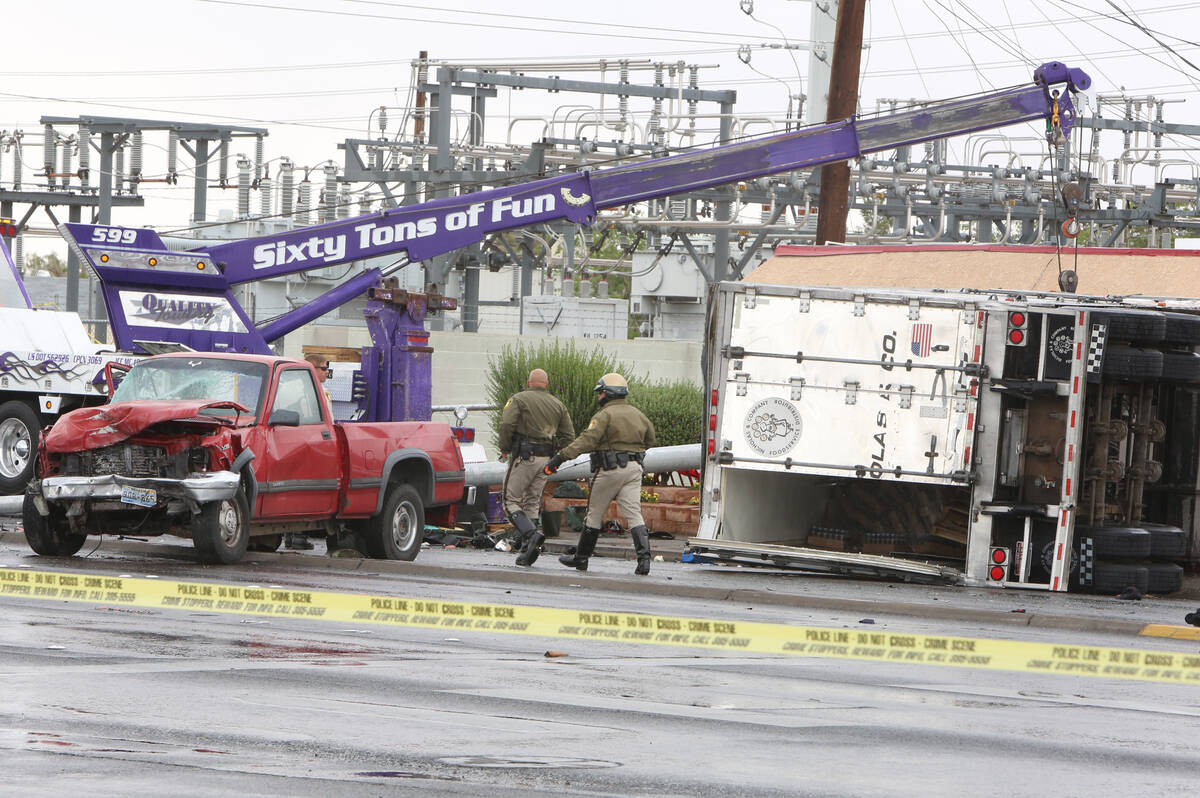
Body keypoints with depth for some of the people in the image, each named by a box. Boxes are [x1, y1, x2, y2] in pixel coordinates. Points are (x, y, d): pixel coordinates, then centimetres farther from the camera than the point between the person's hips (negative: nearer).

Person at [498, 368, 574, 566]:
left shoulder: (518, 399, -2)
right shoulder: (558, 405, 13)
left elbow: (507, 425, -15)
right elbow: (568, 435, 9)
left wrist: (505, 449, -1)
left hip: (524, 458, -5)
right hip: (545, 460, 5)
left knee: (511, 502, -1)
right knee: (532, 503, 13)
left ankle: (532, 534, -24)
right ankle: (527, 550, 5)